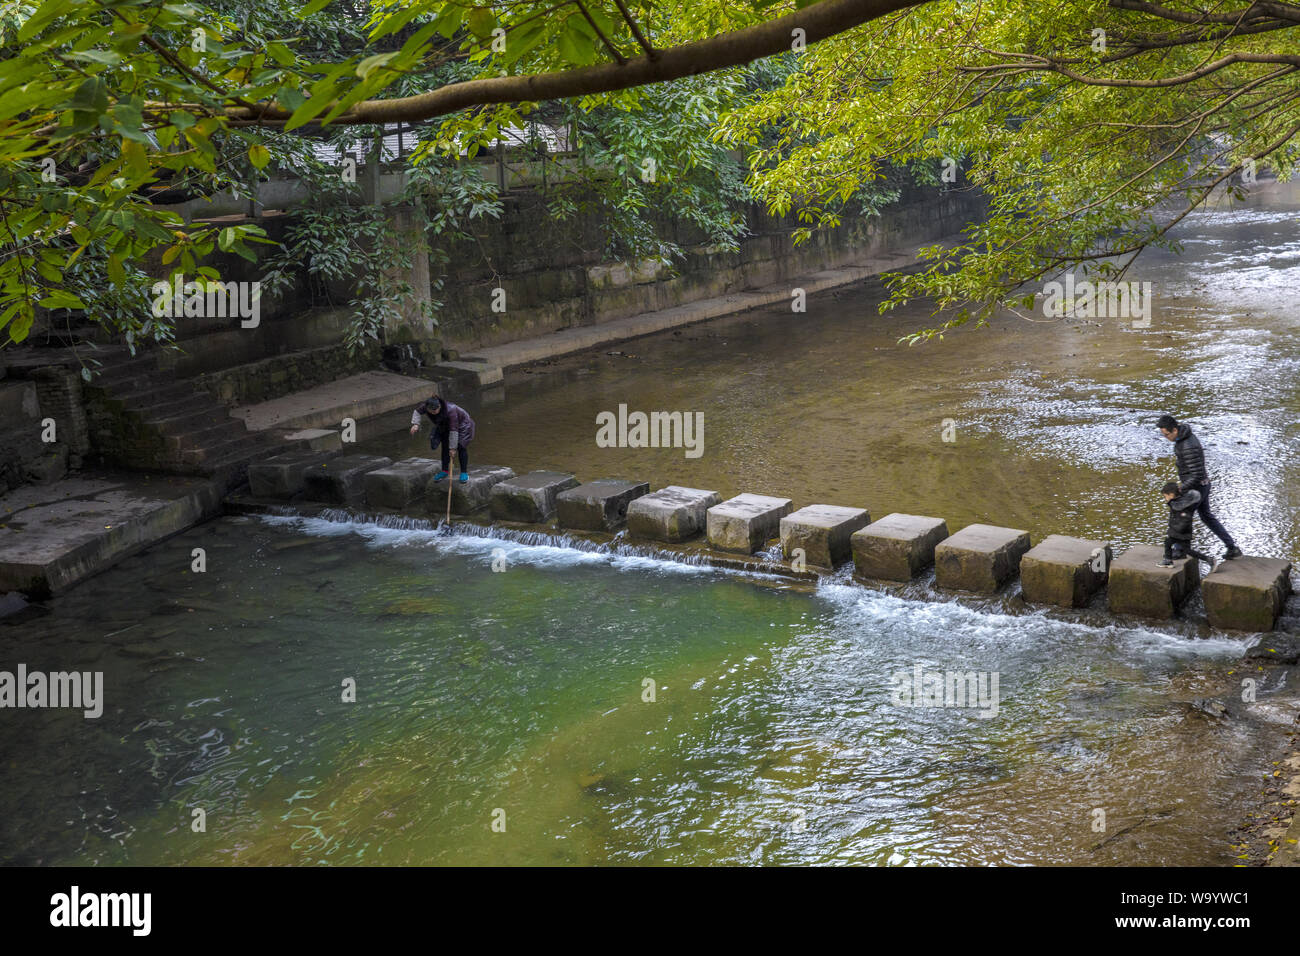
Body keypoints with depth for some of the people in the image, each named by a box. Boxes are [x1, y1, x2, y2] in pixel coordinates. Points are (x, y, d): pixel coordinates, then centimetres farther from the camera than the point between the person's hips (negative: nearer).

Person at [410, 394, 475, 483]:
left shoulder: (450, 410, -43)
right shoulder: (425, 406, -26)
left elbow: (454, 430, -39)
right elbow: (417, 412, -3)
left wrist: (453, 447, -34)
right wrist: (415, 424, -22)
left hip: (461, 424, -6)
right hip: (445, 426, 6)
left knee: (460, 447, -13)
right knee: (445, 446, 1)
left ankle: (464, 473, -5)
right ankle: (445, 471, 13)